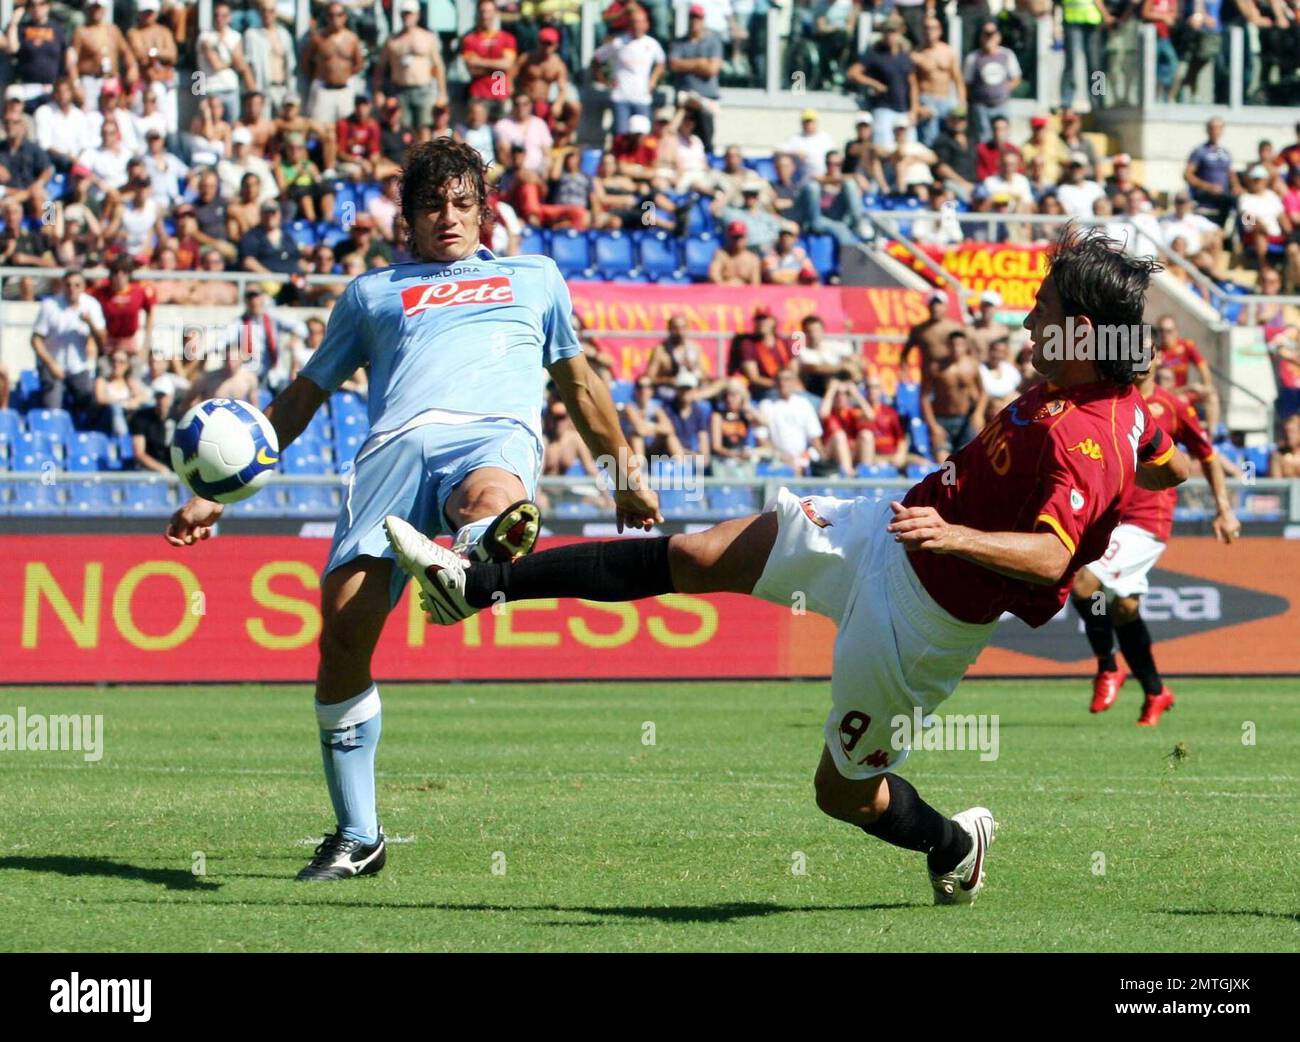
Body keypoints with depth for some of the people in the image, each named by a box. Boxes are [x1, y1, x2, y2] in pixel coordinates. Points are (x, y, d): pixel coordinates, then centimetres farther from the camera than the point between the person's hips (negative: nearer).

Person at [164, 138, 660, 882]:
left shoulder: (534, 278, 35)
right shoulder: (374, 292, 33)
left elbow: (580, 383, 44)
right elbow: (301, 400, 34)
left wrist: (627, 474, 41)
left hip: (495, 432, -1)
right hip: (397, 443, 1)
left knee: (490, 497, -43)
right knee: (345, 623, -19)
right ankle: (357, 836, -9)